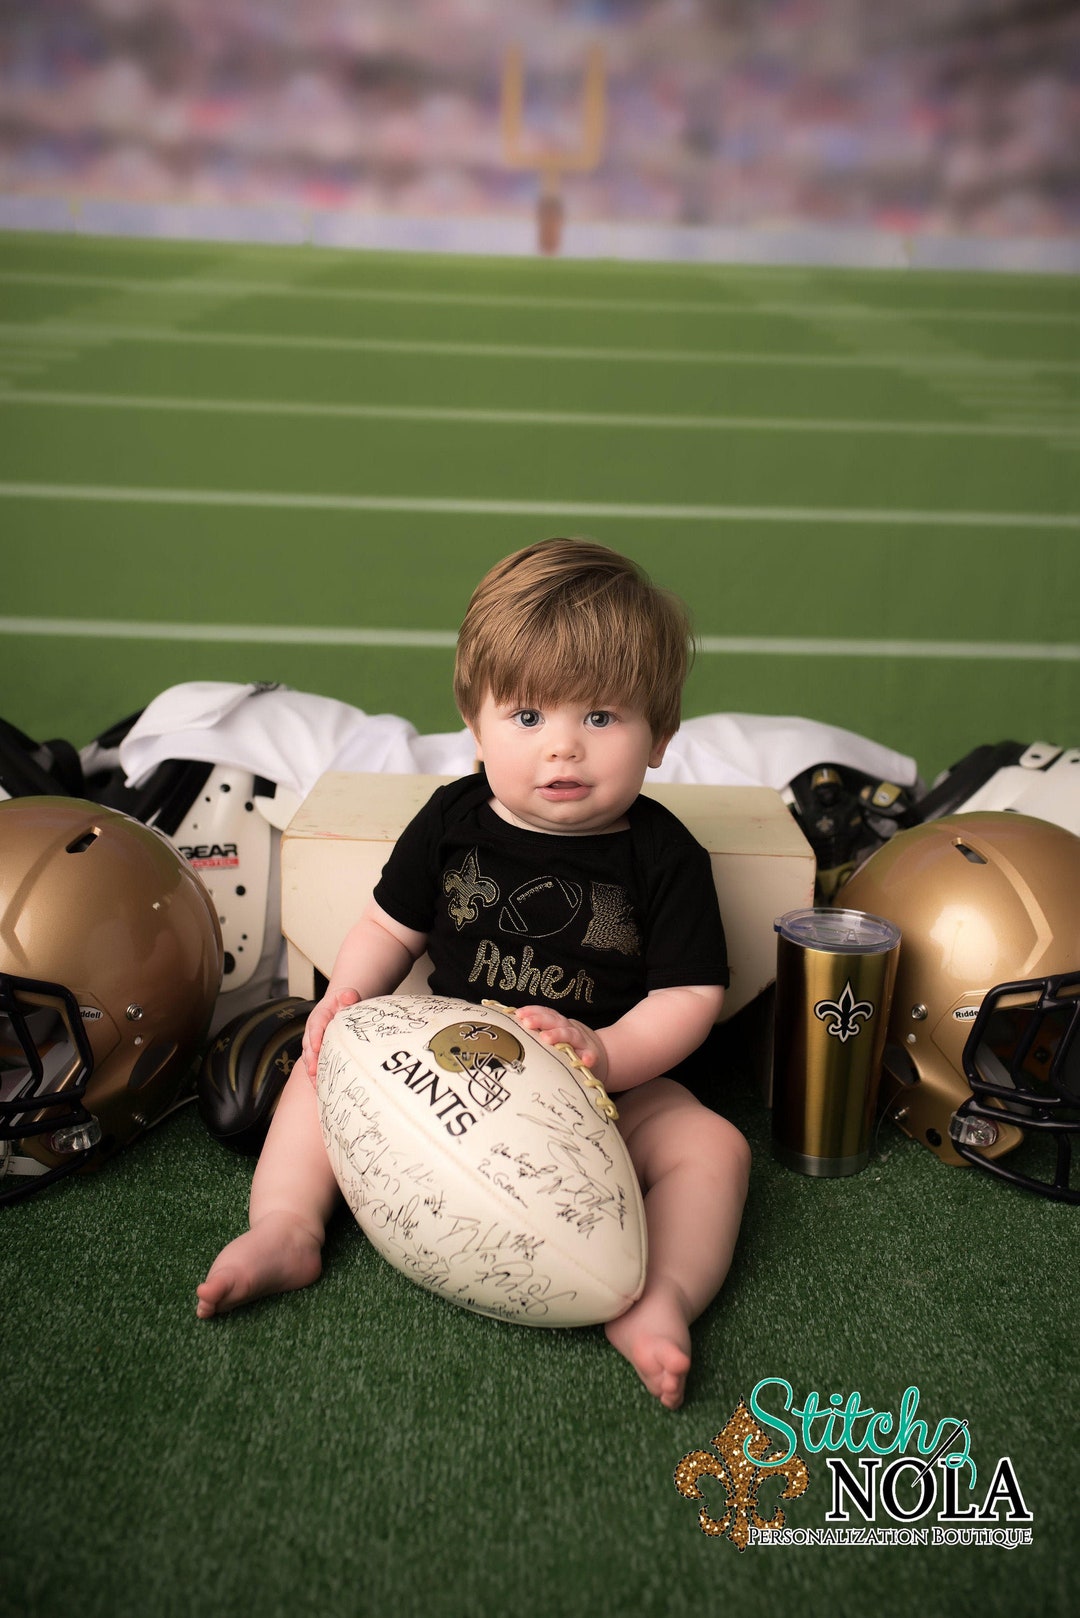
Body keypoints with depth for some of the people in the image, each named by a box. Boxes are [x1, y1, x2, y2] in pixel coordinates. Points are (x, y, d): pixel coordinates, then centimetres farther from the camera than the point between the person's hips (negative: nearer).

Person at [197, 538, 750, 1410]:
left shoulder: (664, 855, -14)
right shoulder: (453, 820, -6)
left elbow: (691, 994, -12)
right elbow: (392, 927, 4)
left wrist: (606, 1052, -30)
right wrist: (346, 998, -15)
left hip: (612, 1087, -2)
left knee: (713, 1144, -23)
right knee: (325, 1066, -5)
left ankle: (657, 1304, -31)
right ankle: (286, 1227, -7)